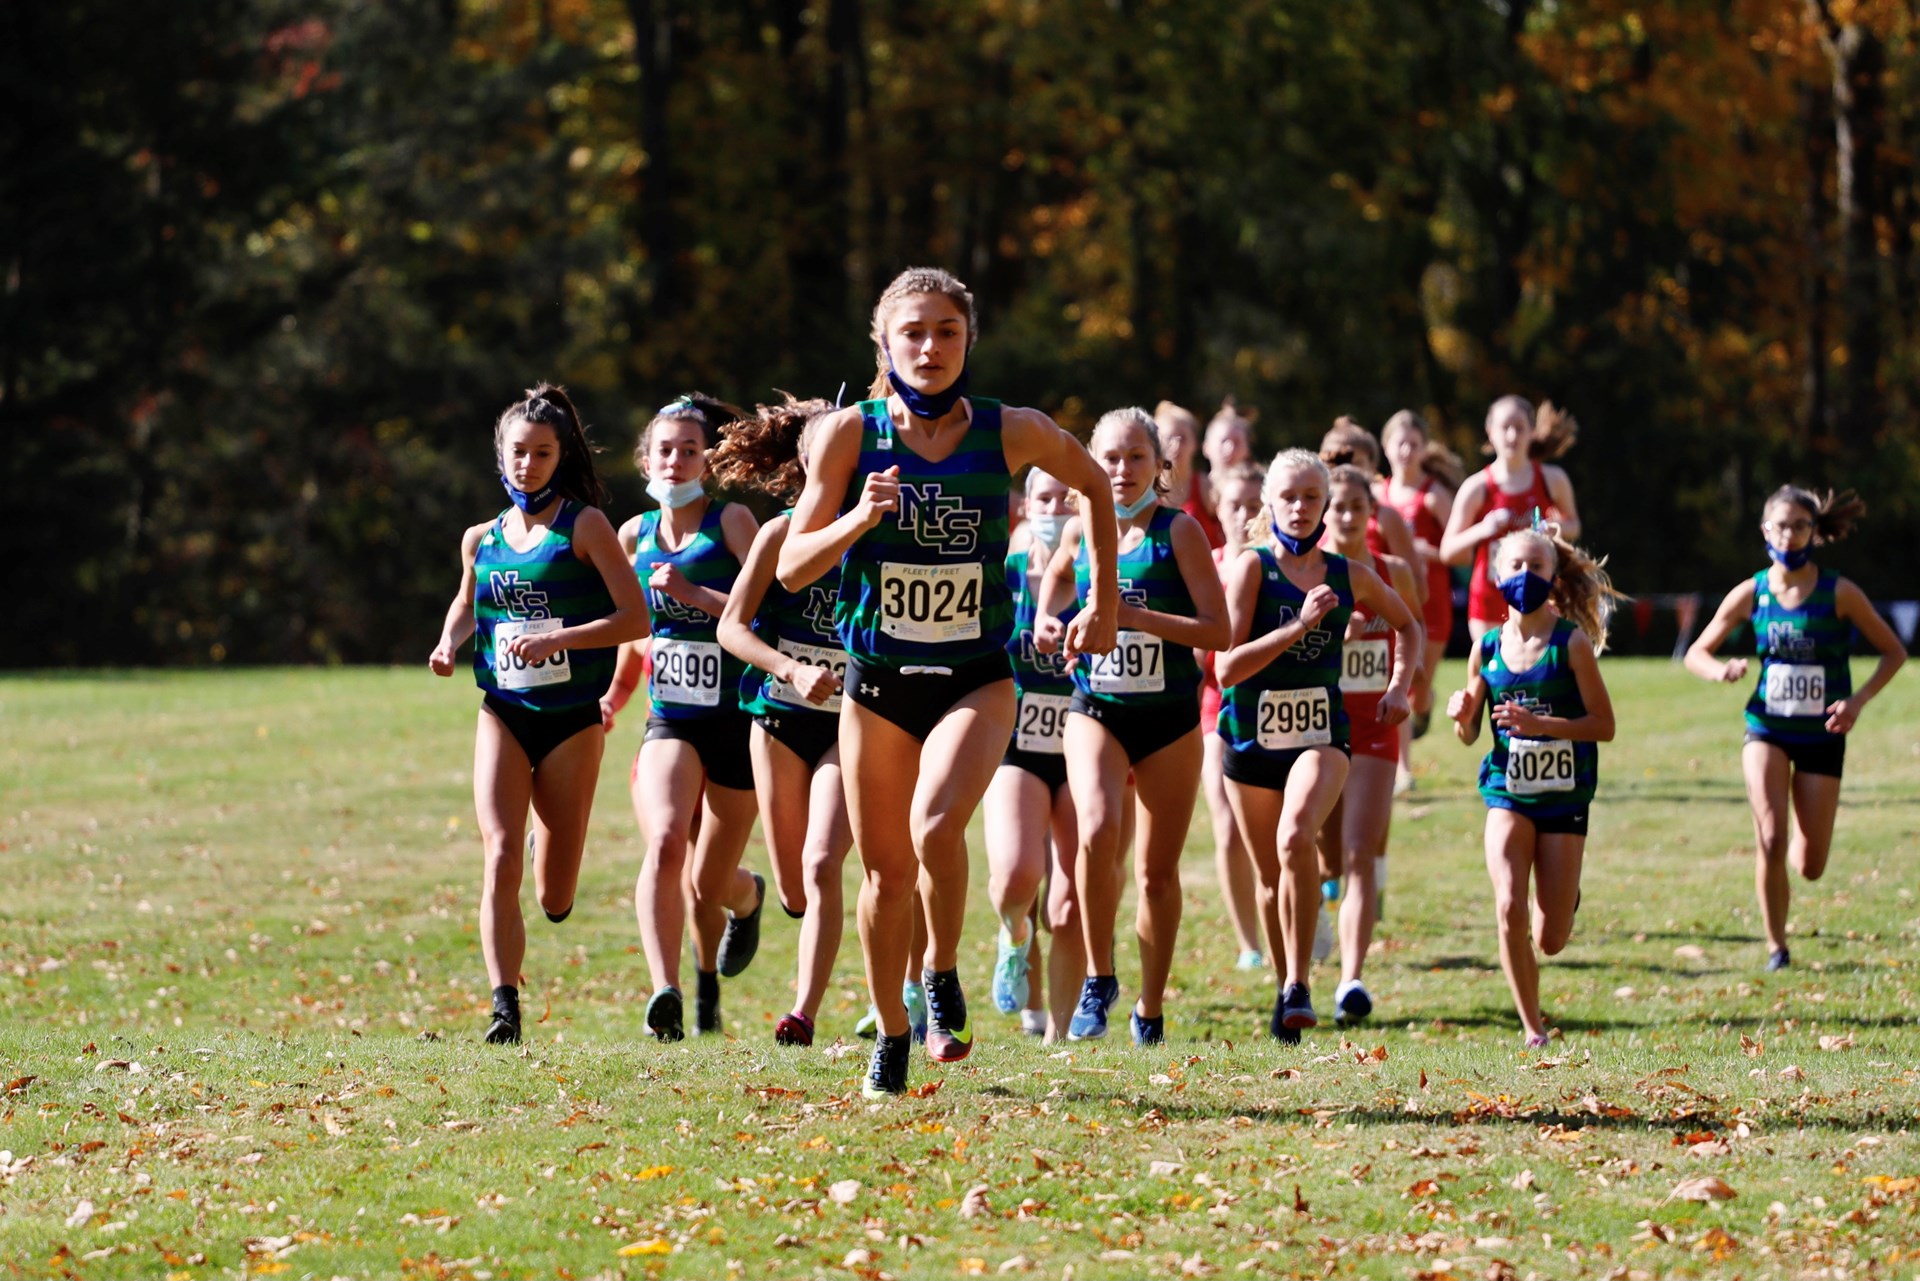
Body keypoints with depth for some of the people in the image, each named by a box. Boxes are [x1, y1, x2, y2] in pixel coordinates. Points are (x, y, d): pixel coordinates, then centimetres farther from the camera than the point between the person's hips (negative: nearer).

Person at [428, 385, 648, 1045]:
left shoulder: (584, 526, -4)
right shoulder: (481, 539, 9)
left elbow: (635, 618, -10)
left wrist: (558, 638, -21)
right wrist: (450, 643, 8)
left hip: (573, 718, -3)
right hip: (504, 712, 3)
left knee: (555, 899, 4)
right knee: (500, 857, -19)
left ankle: (555, 850, 41)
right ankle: (504, 1007, -20)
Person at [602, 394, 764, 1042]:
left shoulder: (732, 522, -5)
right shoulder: (635, 536, 7)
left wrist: (695, 594, -25)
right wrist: (613, 696, 21)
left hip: (736, 720, -2)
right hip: (669, 721, 2)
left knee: (709, 885, 8)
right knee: (665, 843, -26)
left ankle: (749, 898, 46)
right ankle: (665, 992, -34)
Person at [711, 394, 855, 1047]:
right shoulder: (782, 534, -5)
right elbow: (731, 627, -9)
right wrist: (793, 671, -23)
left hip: (852, 724, -1)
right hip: (780, 718, 1)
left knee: (821, 865, -20)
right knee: (794, 891, 9)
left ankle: (803, 1014, -19)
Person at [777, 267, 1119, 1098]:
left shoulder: (1012, 433, -6)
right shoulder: (851, 433, -6)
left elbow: (1093, 485, 15)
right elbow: (791, 568, -5)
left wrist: (1104, 604, 15)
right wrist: (859, 518, -23)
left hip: (977, 678, -1)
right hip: (878, 683, 2)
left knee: (936, 827, -26)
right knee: (885, 868, 9)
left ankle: (943, 981, -1)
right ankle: (891, 1036, 30)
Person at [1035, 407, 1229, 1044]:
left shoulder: (1179, 530, -5)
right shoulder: (1081, 531, 5)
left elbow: (1218, 630, -11)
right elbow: (1054, 586, 28)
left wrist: (1134, 614, -19)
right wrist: (1048, 626, 7)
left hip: (1170, 716, -1)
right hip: (1096, 710, 1)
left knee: (1157, 870, 6)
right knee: (1097, 832, -25)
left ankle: (1150, 1011, 21)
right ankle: (1098, 979, -9)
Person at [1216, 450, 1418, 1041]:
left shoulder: (1348, 575, 4)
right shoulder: (1252, 566, -5)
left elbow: (1407, 625, 23)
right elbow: (1227, 667, -15)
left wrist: (1399, 686, 8)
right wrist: (1298, 626, -22)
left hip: (1320, 732, 0)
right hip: (1252, 734, 0)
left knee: (1296, 837, -27)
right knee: (1271, 877, 8)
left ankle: (1298, 989, -23)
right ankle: (1284, 986, 29)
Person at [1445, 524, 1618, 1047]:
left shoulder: (1572, 642, -7)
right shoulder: (1487, 647, 2)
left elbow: (1603, 724, -9)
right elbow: (1469, 734, 12)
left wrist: (1539, 724, -21)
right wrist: (1462, 716, -11)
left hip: (1564, 794, -2)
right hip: (1507, 792, 2)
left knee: (1550, 940, 2)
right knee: (1510, 909, -19)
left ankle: (1562, 899, 41)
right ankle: (1533, 1029, -4)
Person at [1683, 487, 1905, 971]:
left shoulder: (1839, 594, -9)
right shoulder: (1751, 594, -3)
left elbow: (1894, 653, -1)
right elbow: (1696, 653, 6)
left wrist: (1857, 701, -16)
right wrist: (1722, 670, -17)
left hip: (1822, 736, 0)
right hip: (1767, 729, 0)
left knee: (1809, 867, 2)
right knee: (1771, 840, -20)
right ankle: (1776, 946, -4)